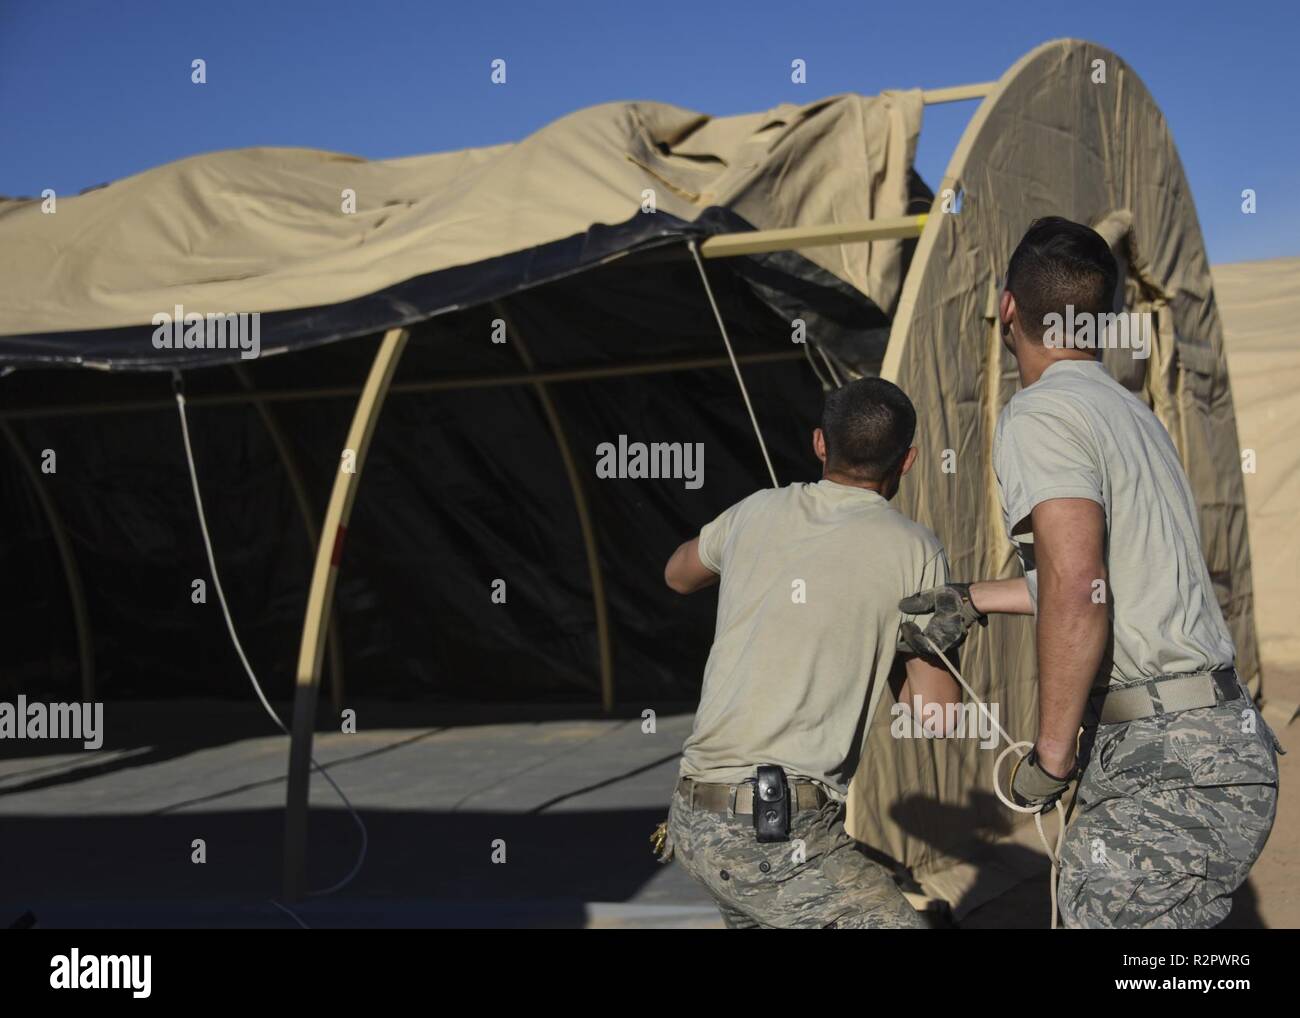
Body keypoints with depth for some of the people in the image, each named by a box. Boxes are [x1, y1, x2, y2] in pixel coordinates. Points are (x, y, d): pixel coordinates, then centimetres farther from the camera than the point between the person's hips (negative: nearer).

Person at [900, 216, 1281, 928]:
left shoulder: (1039, 414, -11)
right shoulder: (1131, 411, 18)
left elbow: (1075, 591, -25)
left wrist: (1051, 754, -17)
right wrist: (972, 601, 32)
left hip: (1164, 770, -9)